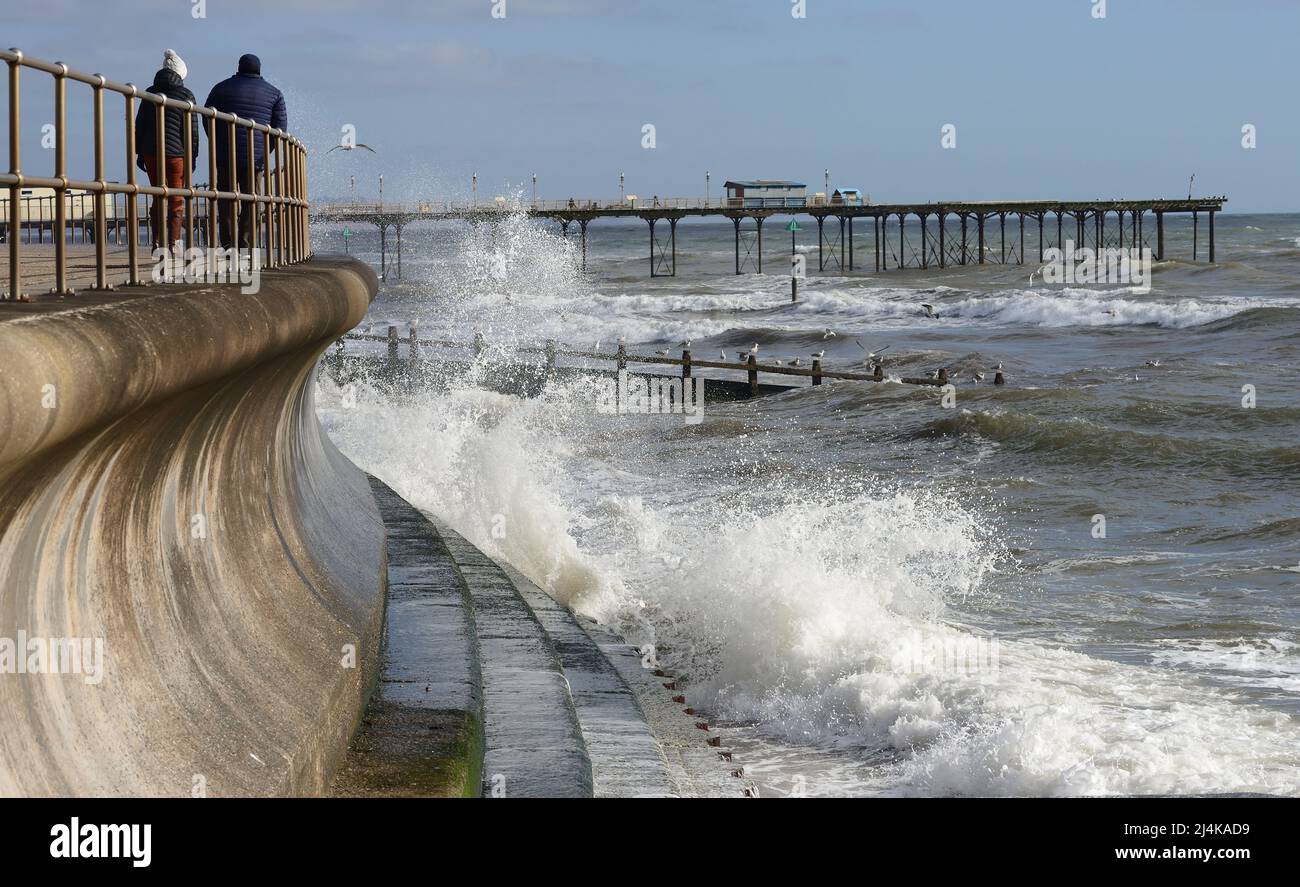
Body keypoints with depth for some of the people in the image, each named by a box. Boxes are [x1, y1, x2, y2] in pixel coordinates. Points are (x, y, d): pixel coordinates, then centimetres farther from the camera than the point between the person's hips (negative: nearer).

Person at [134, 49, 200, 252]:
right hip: (176, 152, -3)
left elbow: (140, 124, 10)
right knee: (177, 199, 3)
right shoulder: (185, 95, -2)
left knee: (158, 197, 11)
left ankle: (157, 242, 7)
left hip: (150, 152, 3)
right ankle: (173, 243, -2)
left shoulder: (150, 94, 9)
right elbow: (192, 129, -3)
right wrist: (193, 156, 4)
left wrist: (139, 152, 15)